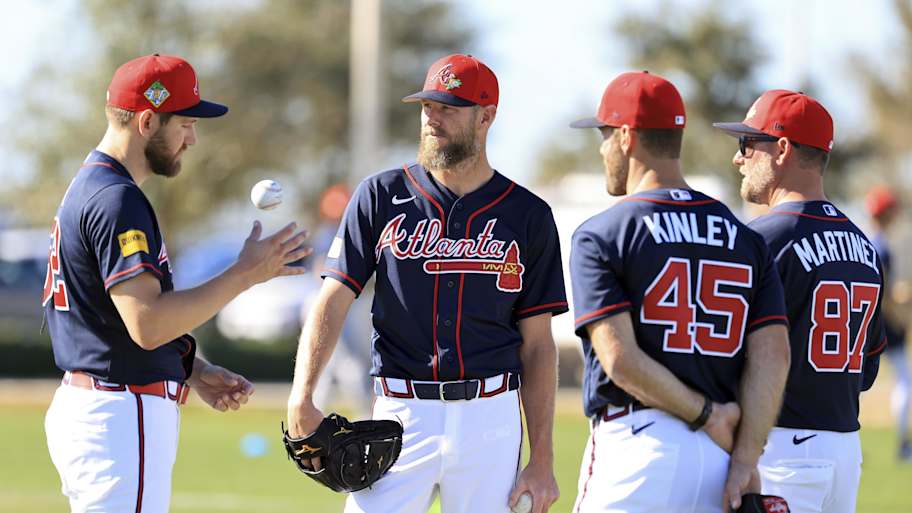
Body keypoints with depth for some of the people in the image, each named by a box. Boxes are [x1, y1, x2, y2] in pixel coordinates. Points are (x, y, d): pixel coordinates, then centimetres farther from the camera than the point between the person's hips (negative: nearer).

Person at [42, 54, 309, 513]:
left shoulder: (88, 187, 17)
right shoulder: (117, 200, -16)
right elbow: (147, 325, -25)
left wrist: (194, 371, 14)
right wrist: (245, 274, -19)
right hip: (119, 418, -11)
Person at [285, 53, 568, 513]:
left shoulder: (527, 216, 6)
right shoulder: (381, 197, 5)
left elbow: (537, 345, 6)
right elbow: (333, 302, 0)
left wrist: (542, 459, 0)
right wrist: (302, 397, -15)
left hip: (491, 421, 0)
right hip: (402, 419, 0)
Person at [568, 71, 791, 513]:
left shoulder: (600, 236, -2)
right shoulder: (746, 239, 12)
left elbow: (620, 358, -14)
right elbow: (772, 355, 0)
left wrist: (707, 415, -6)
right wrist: (744, 462, -5)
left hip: (635, 443, -5)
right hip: (720, 456, 5)